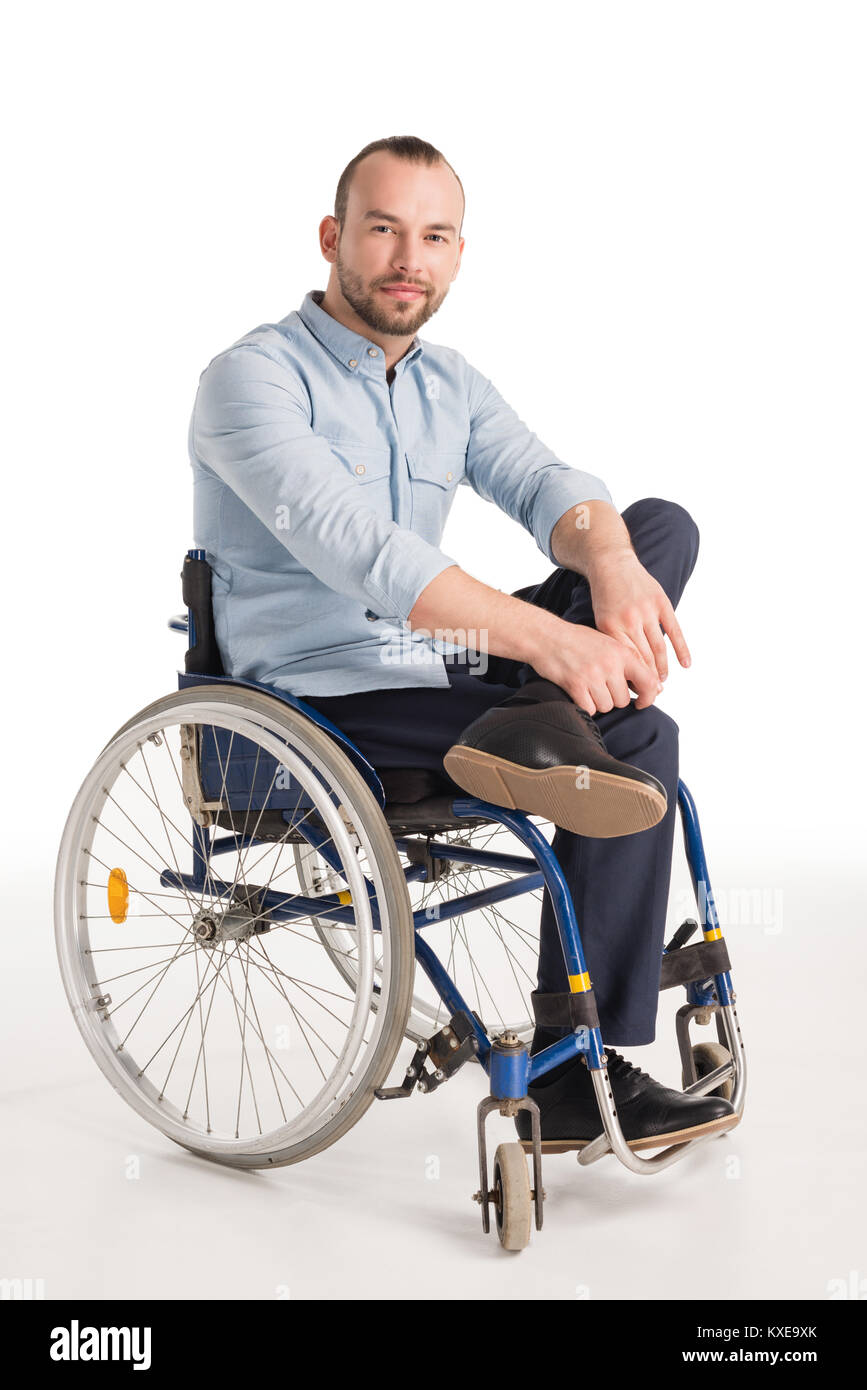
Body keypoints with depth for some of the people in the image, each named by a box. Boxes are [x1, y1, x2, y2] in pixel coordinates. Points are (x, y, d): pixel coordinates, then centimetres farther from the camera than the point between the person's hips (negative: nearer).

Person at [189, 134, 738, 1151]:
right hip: (324, 708, -8)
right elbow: (352, 545, -29)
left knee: (664, 527, -9)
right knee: (639, 741, -22)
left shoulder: (451, 385, 13)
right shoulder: (252, 378, -12)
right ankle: (573, 1069, -17)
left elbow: (543, 484, -6)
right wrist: (545, 634, -40)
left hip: (437, 666, 8)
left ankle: (532, 728, -30)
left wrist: (610, 564, -32)